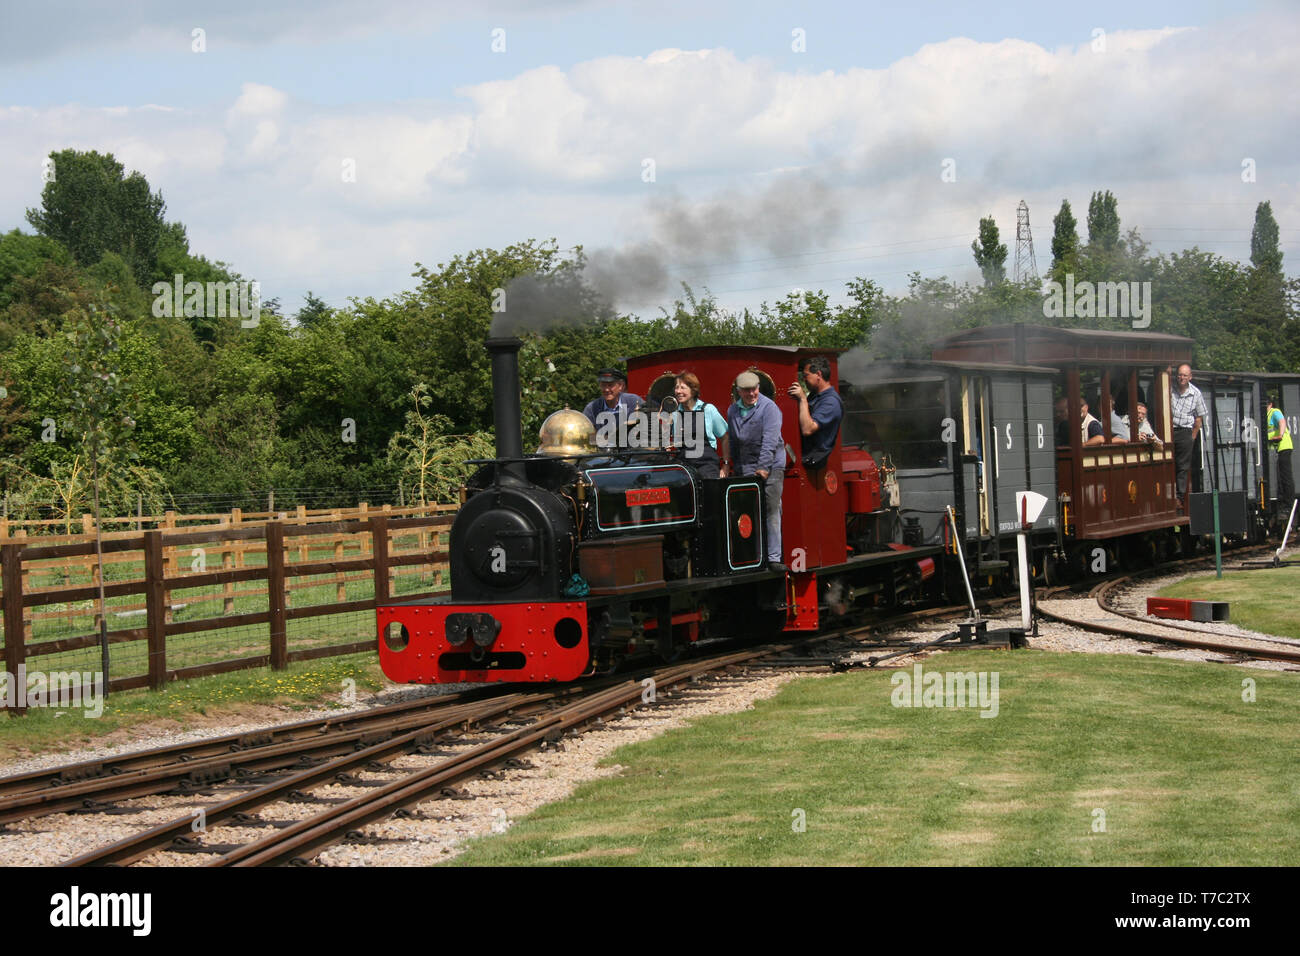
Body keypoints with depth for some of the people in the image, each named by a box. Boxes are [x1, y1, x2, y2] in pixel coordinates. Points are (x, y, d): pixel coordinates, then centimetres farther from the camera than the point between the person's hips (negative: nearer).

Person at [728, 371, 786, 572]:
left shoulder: (769, 408, -6)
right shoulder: (733, 410, 13)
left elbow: (770, 440, -14)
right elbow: (732, 440, 23)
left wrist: (763, 467, -21)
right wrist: (734, 466, 21)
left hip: (771, 465, -5)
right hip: (746, 468, 5)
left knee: (772, 511, -8)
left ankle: (773, 557, -8)